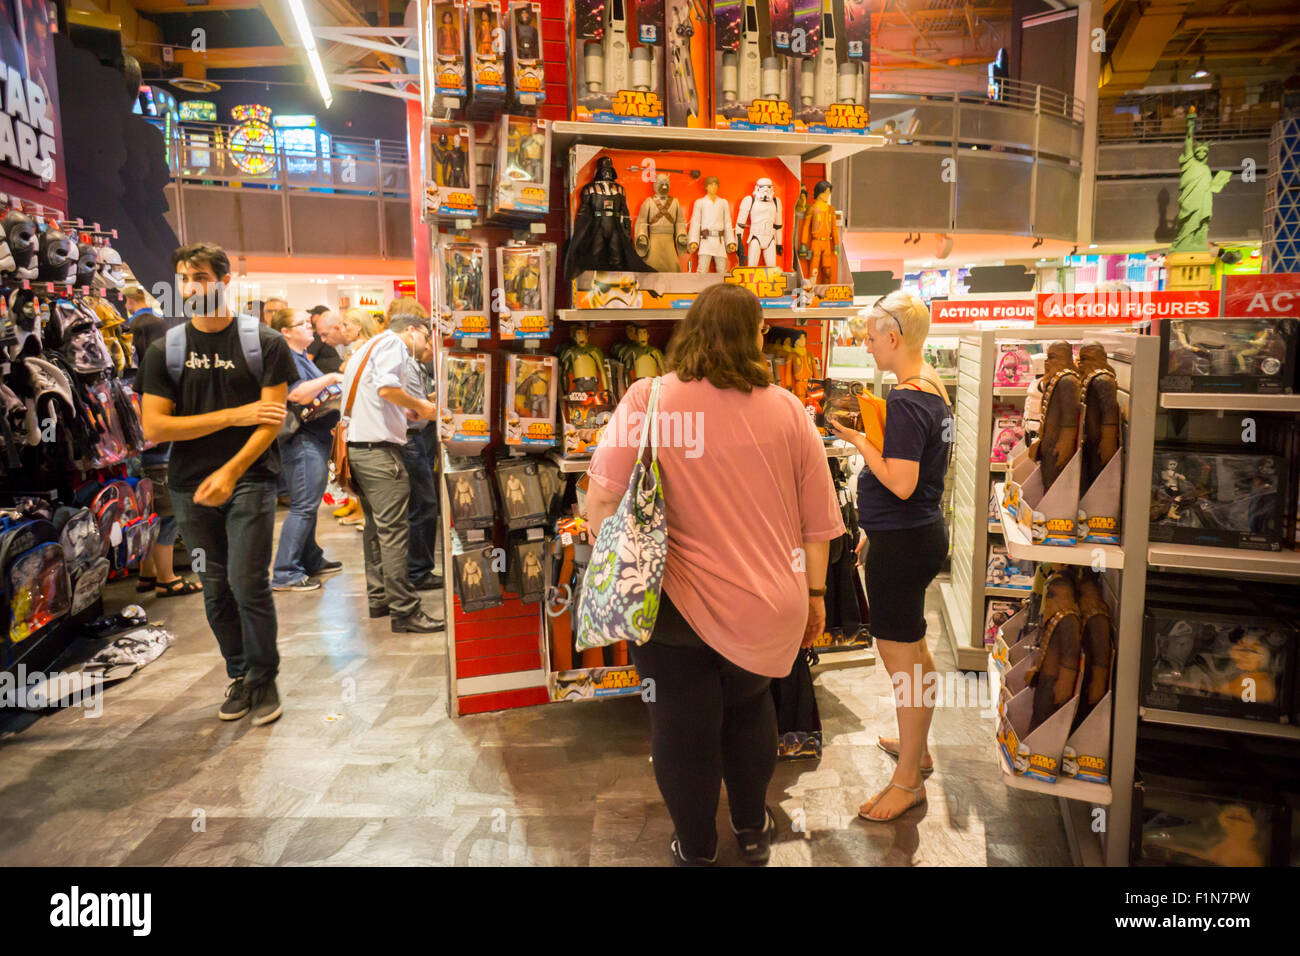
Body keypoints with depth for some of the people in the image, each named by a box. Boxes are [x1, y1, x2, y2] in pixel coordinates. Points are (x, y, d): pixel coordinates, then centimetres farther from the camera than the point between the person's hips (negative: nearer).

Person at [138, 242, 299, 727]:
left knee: (248, 583, -8)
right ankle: (239, 675, 25)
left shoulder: (264, 342, -2)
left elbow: (272, 417, -8)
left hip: (249, 479, -3)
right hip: (190, 486, 3)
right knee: (216, 588, 9)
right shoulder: (164, 350, 5)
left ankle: (263, 679, 11)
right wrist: (234, 416, -10)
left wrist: (230, 473, -18)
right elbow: (153, 427, -2)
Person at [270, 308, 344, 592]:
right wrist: (331, 378, -20)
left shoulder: (302, 357, 20)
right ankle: (285, 573, -5)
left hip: (316, 439, 11)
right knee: (303, 507, -9)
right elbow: (299, 394, -28)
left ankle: (311, 561, 28)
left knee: (308, 505, 17)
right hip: (304, 441, -11)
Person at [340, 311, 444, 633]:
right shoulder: (393, 343, -4)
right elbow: (387, 388, -21)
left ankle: (379, 599, 25)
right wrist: (421, 406, -8)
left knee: (376, 528, 17)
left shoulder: (369, 347, 26)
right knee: (394, 531, -10)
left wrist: (406, 411, 19)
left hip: (358, 447, 10)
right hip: (379, 448, -10)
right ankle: (405, 612, -8)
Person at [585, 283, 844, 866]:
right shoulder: (786, 409, -5)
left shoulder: (646, 399, -12)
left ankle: (696, 849, 37)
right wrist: (815, 593, 13)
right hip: (765, 607, 3)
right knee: (749, 707, 28)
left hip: (676, 605, -2)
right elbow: (817, 518, 0)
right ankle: (753, 829, 45)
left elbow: (602, 501, -13)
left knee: (682, 729, 16)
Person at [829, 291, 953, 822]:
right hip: (923, 531, 10)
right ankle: (916, 747, 42)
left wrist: (856, 438, -17)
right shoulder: (934, 388, 10)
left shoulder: (904, 400, -21)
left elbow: (900, 484, -26)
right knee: (912, 649, 24)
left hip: (902, 541, -10)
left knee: (901, 658, 2)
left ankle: (908, 779, 16)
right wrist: (875, 528, 22)